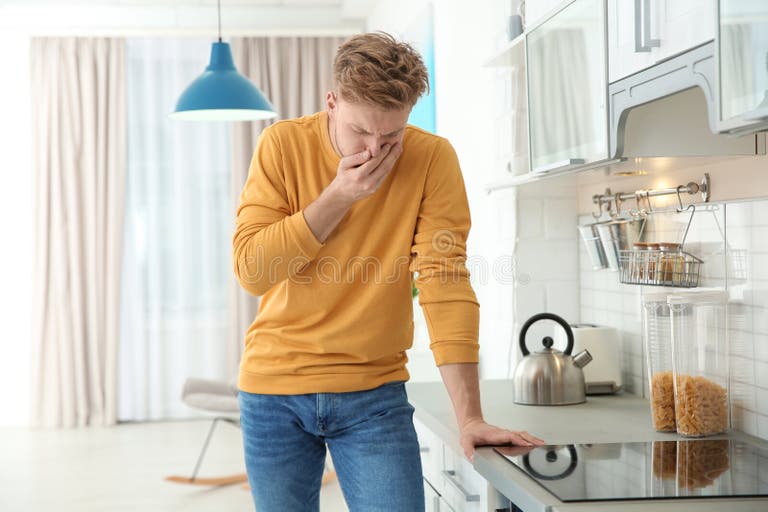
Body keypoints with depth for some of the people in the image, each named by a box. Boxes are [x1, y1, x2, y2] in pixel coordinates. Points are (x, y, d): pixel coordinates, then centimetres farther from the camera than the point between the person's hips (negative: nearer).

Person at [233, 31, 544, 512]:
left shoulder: (433, 158, -9)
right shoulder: (283, 144, -7)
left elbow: (445, 283, -14)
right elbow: (251, 269, -12)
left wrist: (469, 417, -19)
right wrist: (338, 196, -20)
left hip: (374, 393, -1)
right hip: (275, 388, 1)